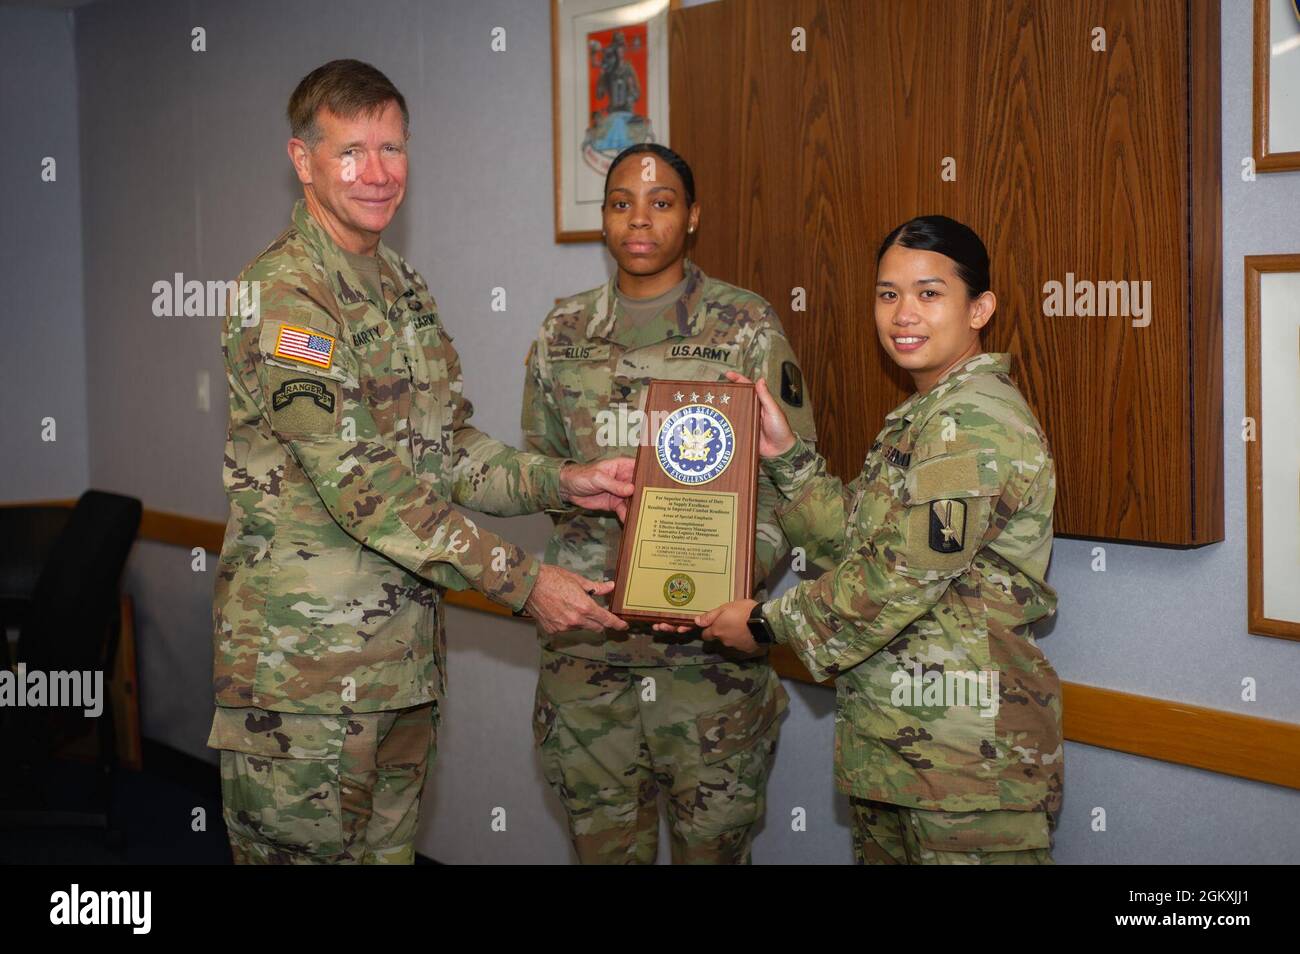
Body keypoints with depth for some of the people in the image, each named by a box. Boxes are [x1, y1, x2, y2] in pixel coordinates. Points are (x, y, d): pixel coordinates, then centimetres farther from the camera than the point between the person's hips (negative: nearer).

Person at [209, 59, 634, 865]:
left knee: (390, 844, 16)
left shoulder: (405, 289, 14)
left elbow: (448, 450, 15)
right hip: (305, 658, -8)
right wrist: (522, 581, -20)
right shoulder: (283, 293, -16)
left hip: (404, 649, 8)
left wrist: (563, 482, -1)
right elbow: (358, 482, -22)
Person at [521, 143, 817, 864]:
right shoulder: (564, 331, 10)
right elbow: (538, 466, 18)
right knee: (602, 839, 9)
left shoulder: (746, 327, 0)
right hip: (589, 625, 3)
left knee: (713, 840, 4)